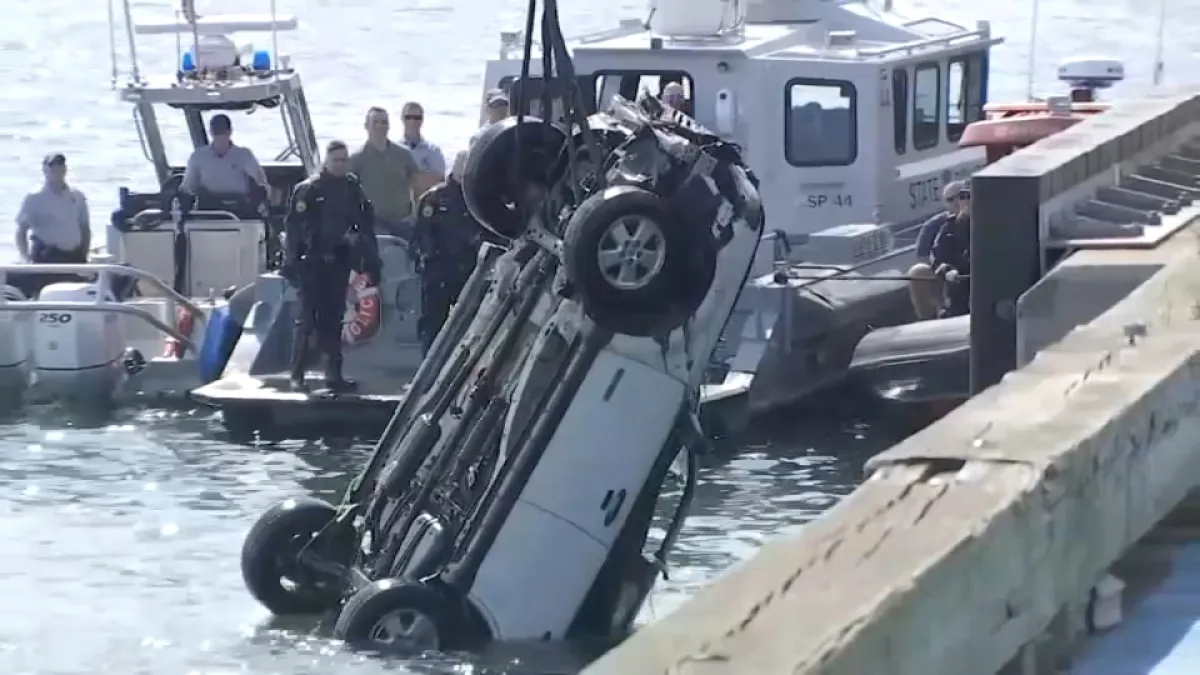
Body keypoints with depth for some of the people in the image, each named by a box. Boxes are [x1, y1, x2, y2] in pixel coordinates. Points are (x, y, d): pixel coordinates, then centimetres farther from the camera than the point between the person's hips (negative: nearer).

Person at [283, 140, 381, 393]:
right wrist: (291, 262, -14)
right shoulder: (308, 190, -6)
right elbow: (293, 226, -9)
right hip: (312, 263, -4)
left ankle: (333, 373, 12)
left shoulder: (353, 188, 9)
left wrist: (371, 260, 10)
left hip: (339, 263, 4)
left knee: (333, 319, 8)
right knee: (307, 319, -6)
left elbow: (366, 225, 13)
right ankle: (297, 375, -2)